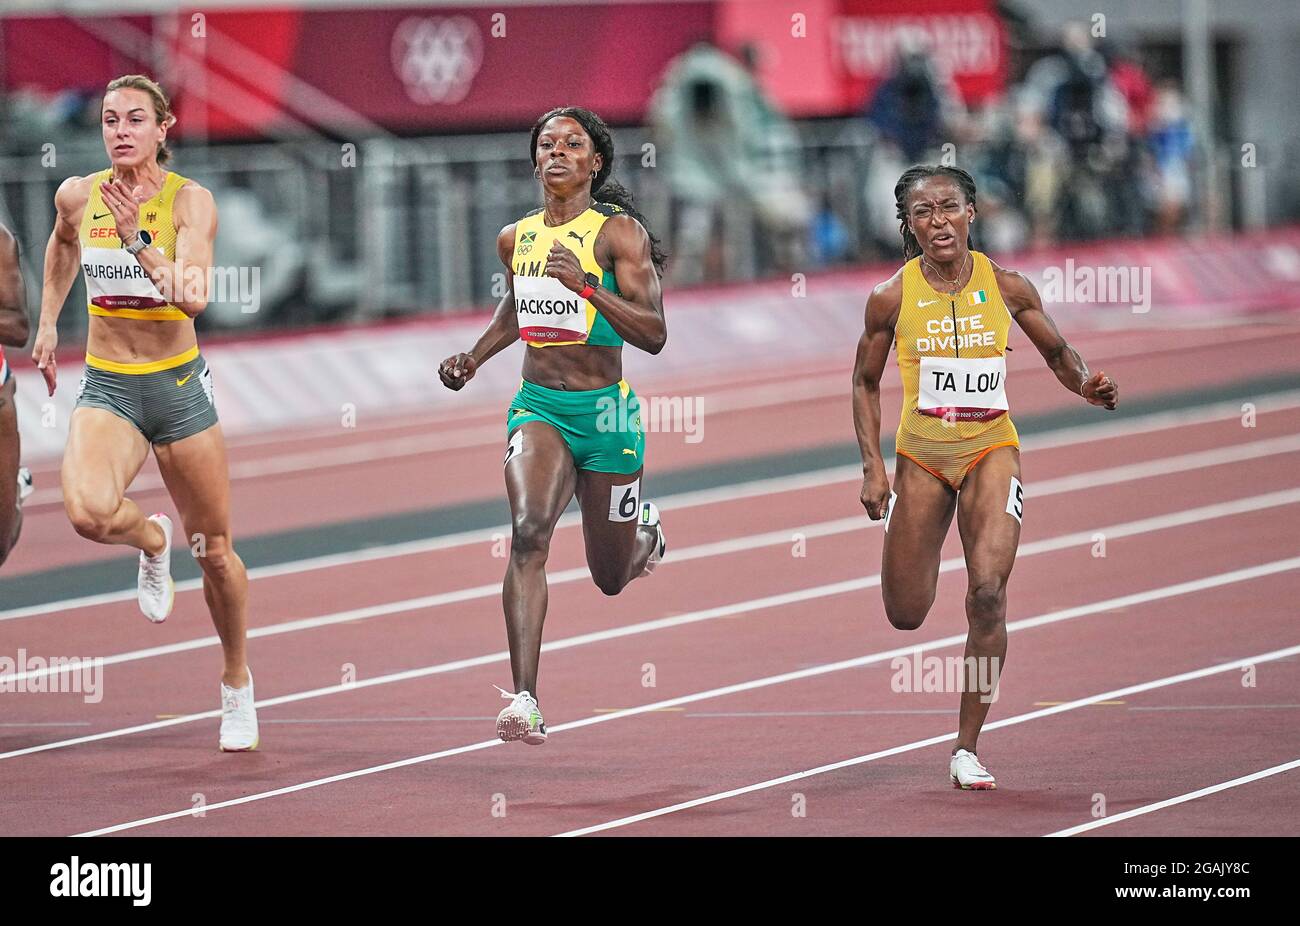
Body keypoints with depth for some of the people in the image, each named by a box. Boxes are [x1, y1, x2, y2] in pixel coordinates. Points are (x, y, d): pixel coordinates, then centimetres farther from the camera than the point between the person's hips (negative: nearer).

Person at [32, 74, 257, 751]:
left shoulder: (190, 201, -10)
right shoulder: (78, 196, -1)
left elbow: (194, 297, -24)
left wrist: (138, 238, -32)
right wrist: (47, 321, 23)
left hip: (179, 386, -1)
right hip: (106, 388, 1)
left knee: (215, 550, 9)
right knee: (89, 513, -29)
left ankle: (237, 682, 33)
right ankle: (151, 540, 8)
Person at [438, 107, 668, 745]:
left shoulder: (619, 233, -9)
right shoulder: (516, 238, 7)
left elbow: (653, 334, -16)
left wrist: (586, 286, -27)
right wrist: (473, 359, 15)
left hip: (605, 410, -2)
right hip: (538, 406, 2)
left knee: (611, 577, 12)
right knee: (528, 532, -25)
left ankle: (645, 528, 52)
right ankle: (524, 699, -31)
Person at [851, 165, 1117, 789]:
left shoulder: (1007, 287, -6)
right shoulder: (892, 297, -8)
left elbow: (1056, 352, 9)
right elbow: (865, 382, 4)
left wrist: (1086, 385, -12)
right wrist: (872, 467, -5)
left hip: (990, 450, -1)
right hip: (920, 456, 1)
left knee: (988, 592, -20)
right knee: (905, 617, 5)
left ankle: (967, 748, -10)